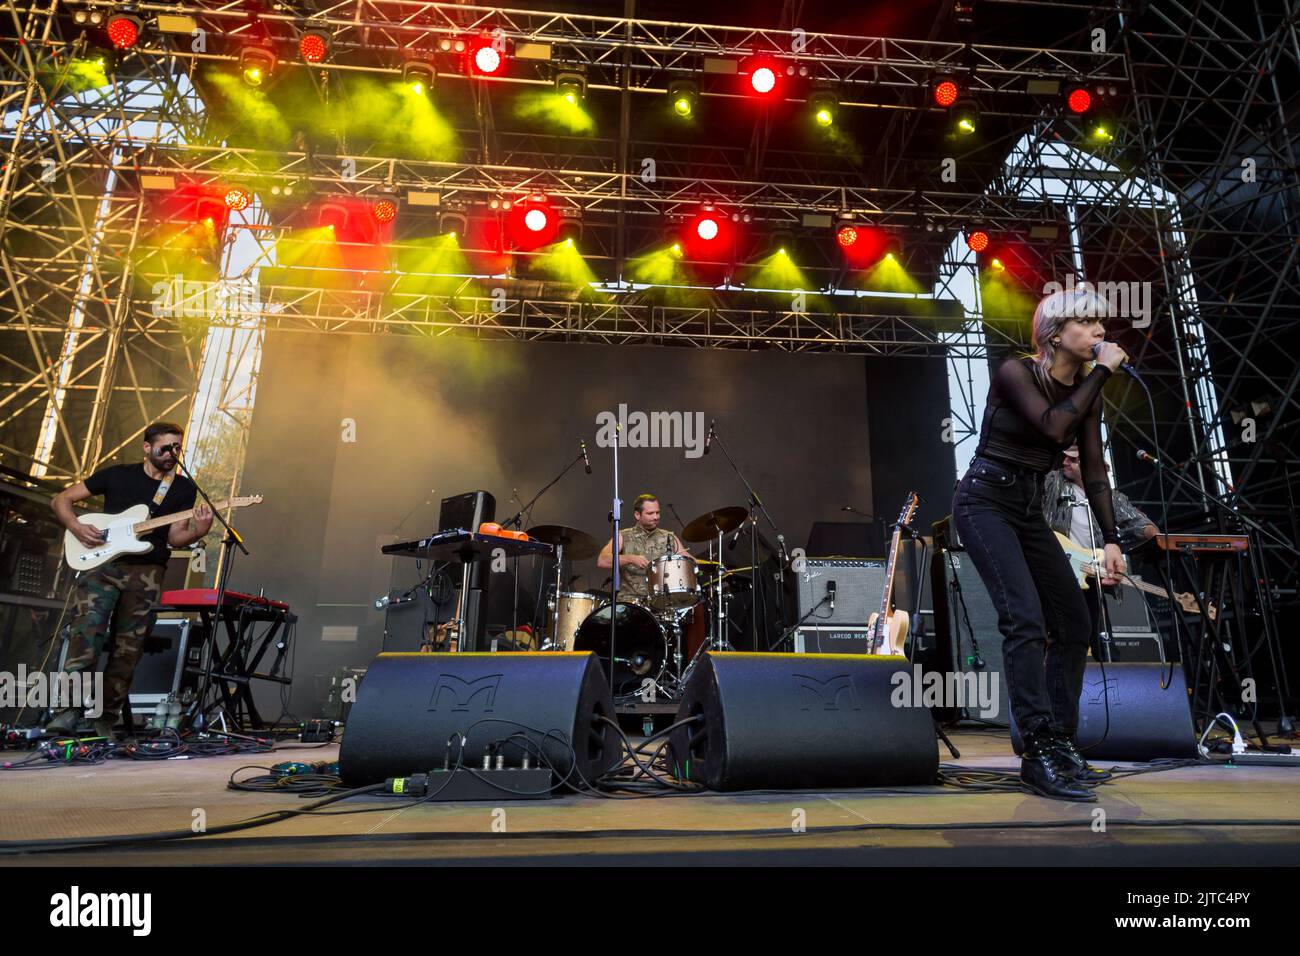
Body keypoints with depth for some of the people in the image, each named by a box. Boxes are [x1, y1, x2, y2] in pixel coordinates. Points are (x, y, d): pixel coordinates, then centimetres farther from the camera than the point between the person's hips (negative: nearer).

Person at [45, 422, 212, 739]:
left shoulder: (183, 487, 10)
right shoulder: (118, 474, 8)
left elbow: (174, 537, 2)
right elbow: (61, 500, 12)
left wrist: (198, 531, -20)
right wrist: (77, 527, -8)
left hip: (146, 572, 1)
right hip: (101, 562, -1)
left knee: (128, 650, 1)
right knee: (87, 634, -17)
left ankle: (106, 718, 11)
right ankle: (69, 711, -13)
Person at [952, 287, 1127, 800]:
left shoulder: (1086, 390, 7)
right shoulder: (1015, 372, -12)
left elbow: (1093, 469, 5)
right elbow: (1055, 427, -27)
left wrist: (1110, 539, -2)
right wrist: (1101, 372, -18)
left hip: (1030, 509, 8)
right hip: (985, 501, -8)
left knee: (1073, 623, 5)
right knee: (1025, 617, -21)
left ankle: (1061, 745, 16)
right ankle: (1039, 756, -17)